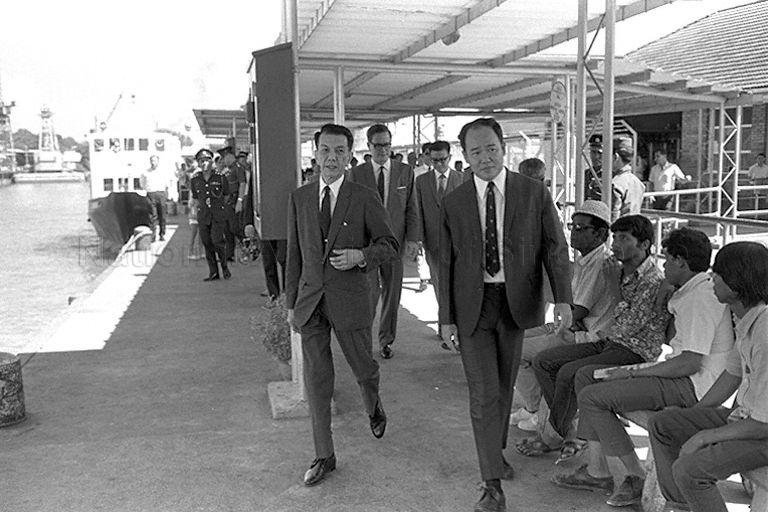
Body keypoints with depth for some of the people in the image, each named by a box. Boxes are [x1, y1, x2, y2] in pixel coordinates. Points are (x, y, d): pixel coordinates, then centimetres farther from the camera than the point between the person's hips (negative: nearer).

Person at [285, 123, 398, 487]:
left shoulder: (364, 198, -5)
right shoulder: (299, 198, 5)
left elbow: (389, 244, 0)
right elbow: (294, 254, 9)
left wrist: (360, 256, -20)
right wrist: (291, 303, 9)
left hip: (349, 300, -2)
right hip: (310, 301, 2)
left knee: (363, 368, 13)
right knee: (317, 379, 5)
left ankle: (374, 409, 49)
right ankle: (324, 457, 18)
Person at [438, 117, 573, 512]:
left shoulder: (534, 194, -1)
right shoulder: (453, 203, 1)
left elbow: (555, 247, -2)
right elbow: (446, 262, 3)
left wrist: (563, 298, -15)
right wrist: (446, 318, 0)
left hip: (515, 302, 1)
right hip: (472, 305, -1)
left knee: (504, 387, 16)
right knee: (484, 394, -3)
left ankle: (497, 451, 40)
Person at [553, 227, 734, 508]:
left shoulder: (703, 297, -19)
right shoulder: (692, 291, 16)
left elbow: (691, 362, -25)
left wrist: (633, 372, -19)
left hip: (692, 385, -11)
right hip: (680, 374, 11)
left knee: (592, 398, -18)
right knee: (586, 375, 7)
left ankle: (637, 477, -4)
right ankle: (597, 471, 5)